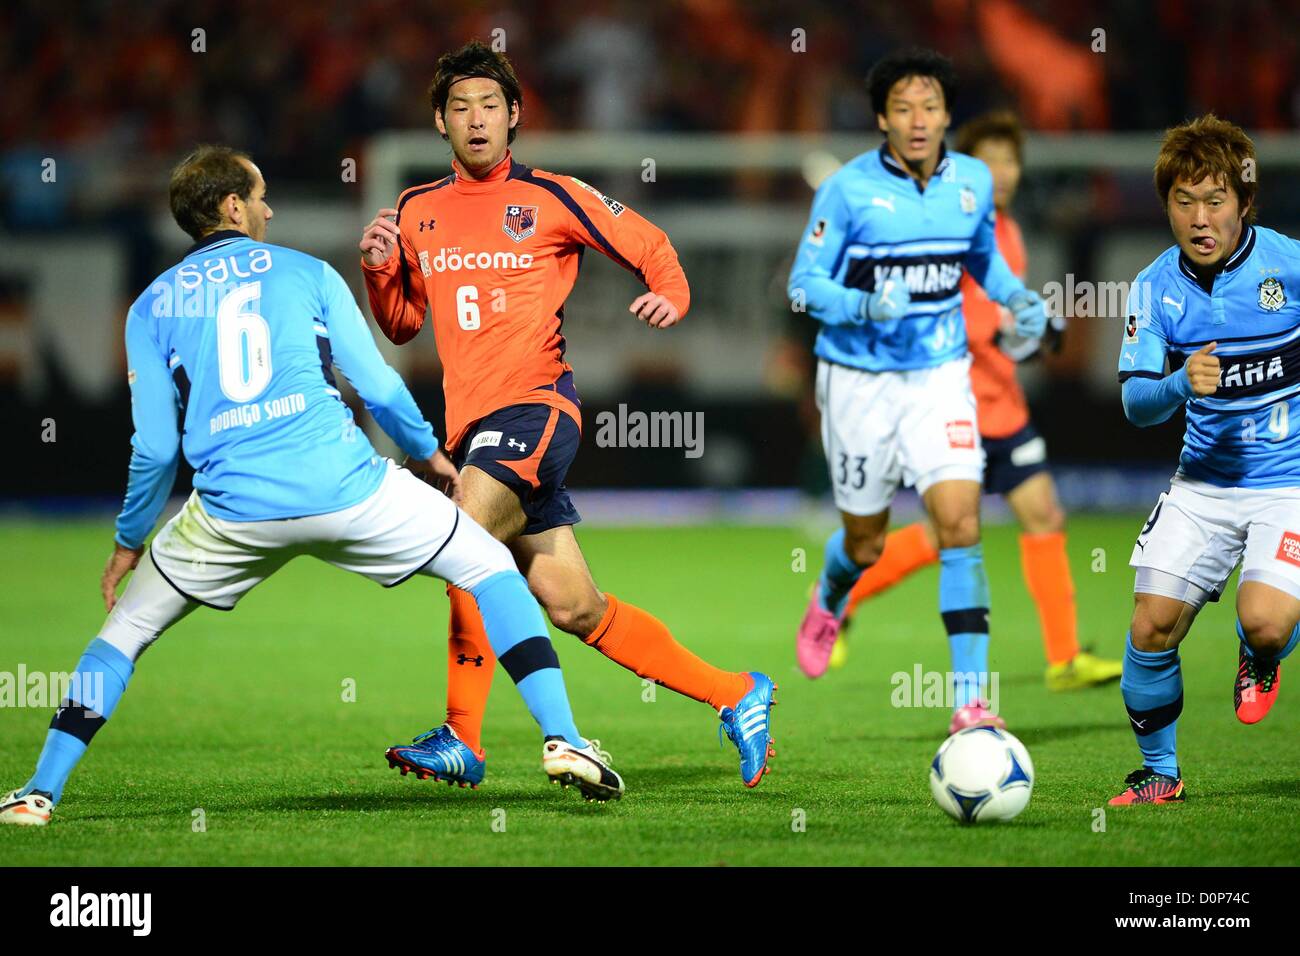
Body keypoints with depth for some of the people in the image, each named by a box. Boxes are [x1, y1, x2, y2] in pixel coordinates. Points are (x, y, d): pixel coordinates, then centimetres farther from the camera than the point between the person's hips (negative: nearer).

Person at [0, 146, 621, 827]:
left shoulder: (152, 306, 12)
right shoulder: (307, 273, 11)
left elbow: (155, 446, 10)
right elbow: (378, 386, 11)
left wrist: (128, 541, 23)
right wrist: (428, 453, 29)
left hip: (232, 509, 1)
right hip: (346, 486, -1)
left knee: (126, 628, 20)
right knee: (491, 569, 16)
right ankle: (562, 739, 3)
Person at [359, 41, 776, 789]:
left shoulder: (552, 197, 0)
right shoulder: (416, 213, 14)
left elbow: (651, 248, 7)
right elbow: (402, 325, 21)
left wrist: (671, 298, -13)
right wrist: (378, 271, 3)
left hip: (537, 405, -6)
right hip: (470, 425, 6)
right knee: (572, 605, 4)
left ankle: (462, 740, -23)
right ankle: (736, 696, 16)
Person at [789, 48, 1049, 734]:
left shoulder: (973, 182, 0)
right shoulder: (847, 190, -12)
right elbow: (804, 285, -8)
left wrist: (1017, 298, 2)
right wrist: (865, 305, -26)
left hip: (940, 375, 2)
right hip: (859, 381, -2)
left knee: (960, 524, -16)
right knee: (866, 544, 11)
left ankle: (969, 700, -16)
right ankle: (829, 601, 50)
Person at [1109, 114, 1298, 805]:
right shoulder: (1156, 288, -2)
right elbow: (1136, 406, -7)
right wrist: (1181, 384, -26)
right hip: (1204, 482, 3)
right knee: (1151, 626, -5)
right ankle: (1158, 772, 18)